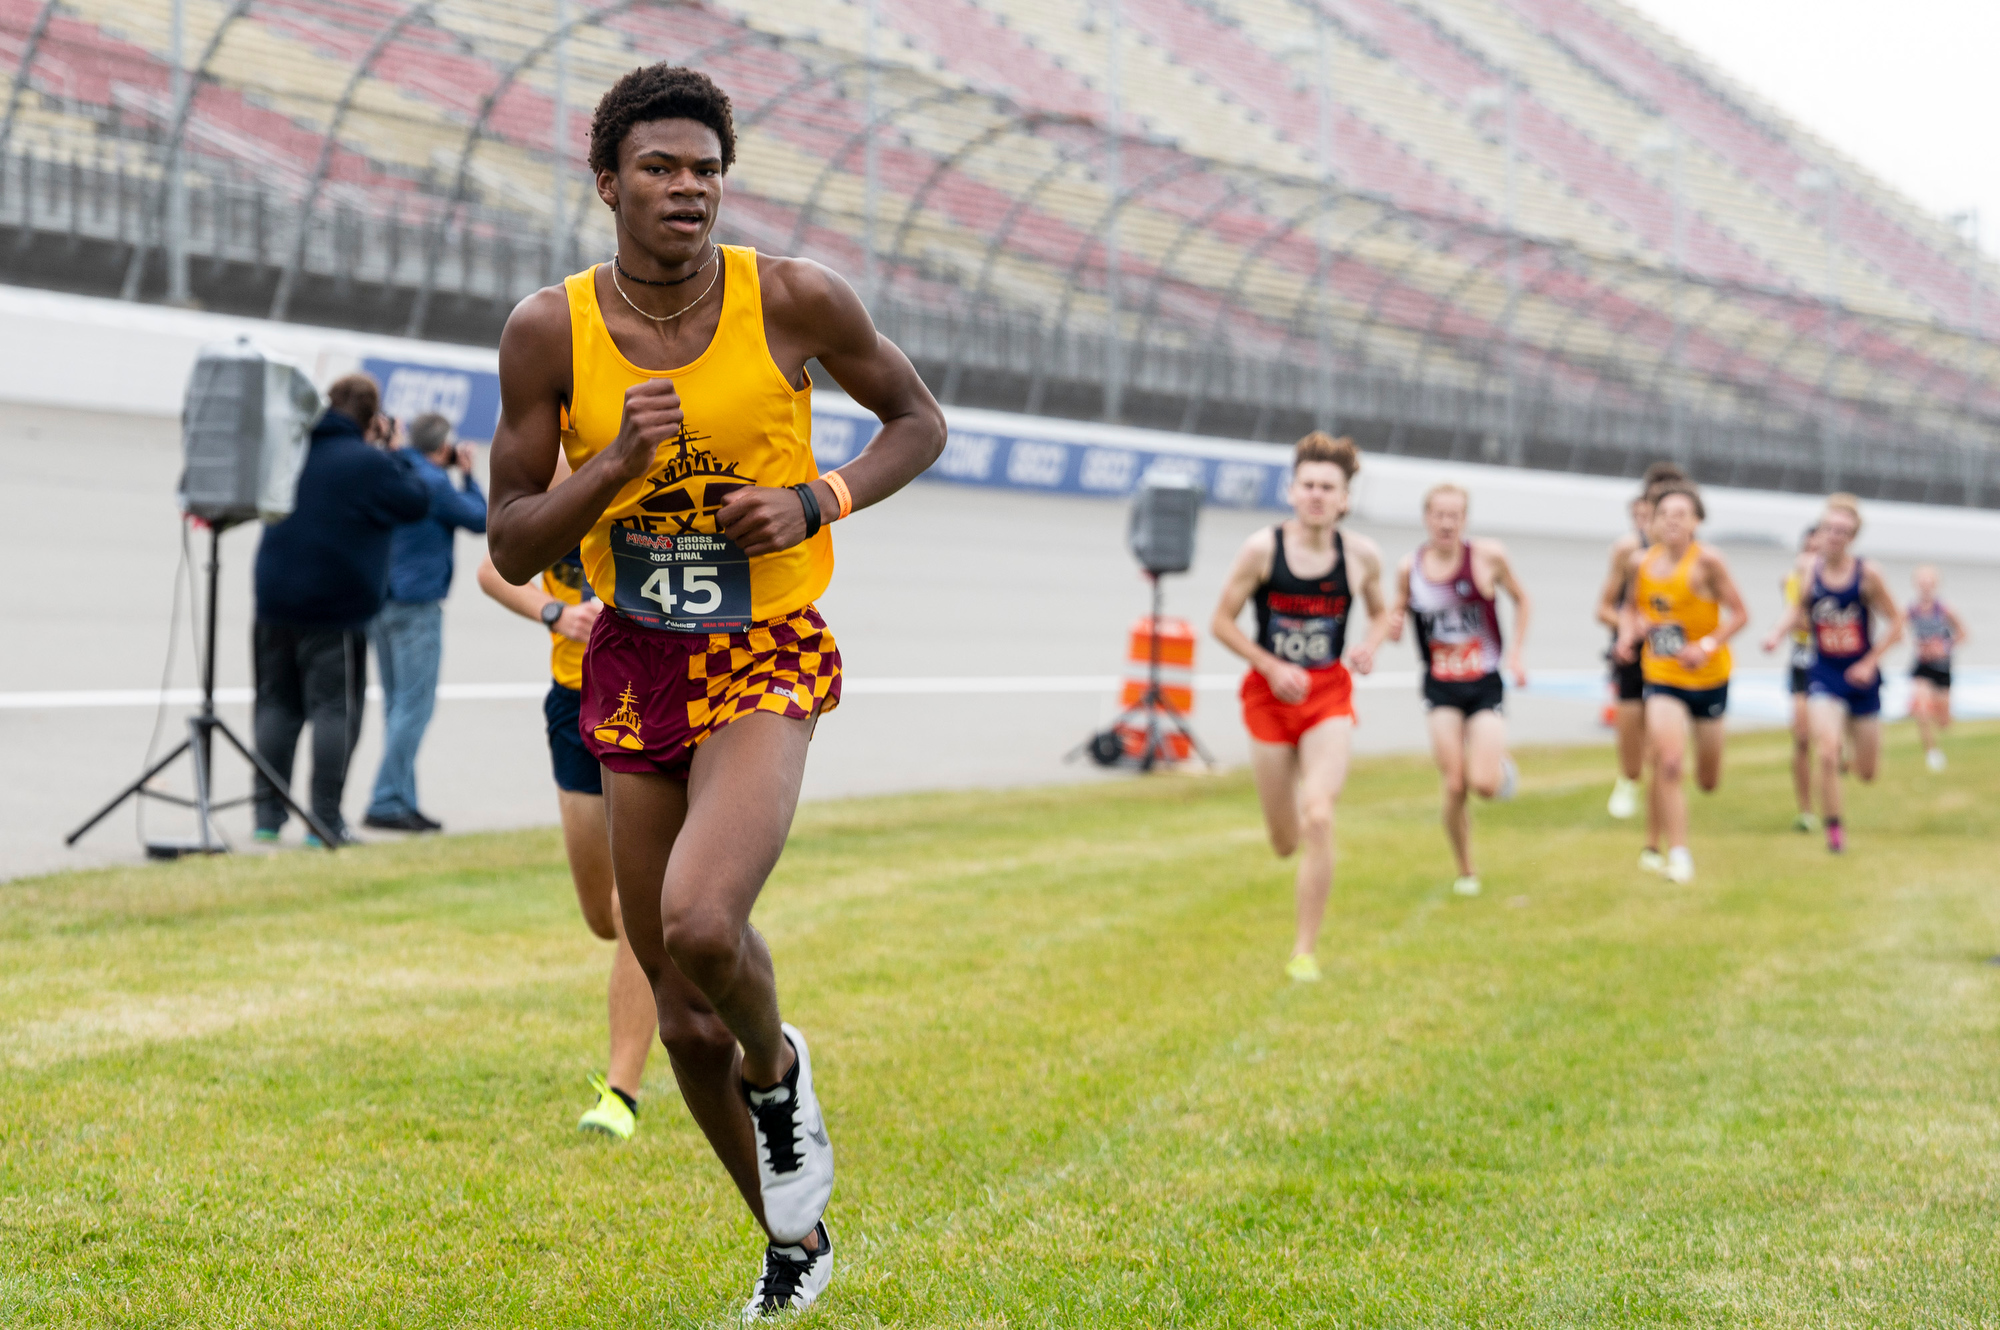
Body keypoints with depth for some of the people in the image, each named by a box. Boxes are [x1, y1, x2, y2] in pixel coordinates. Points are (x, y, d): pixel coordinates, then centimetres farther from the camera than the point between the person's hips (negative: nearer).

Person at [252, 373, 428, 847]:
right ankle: (325, 819, -2)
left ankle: (267, 812, 11)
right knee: (335, 708, 0)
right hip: (335, 609, -6)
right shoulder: (368, 462, -12)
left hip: (276, 599, 6)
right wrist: (393, 451, 6)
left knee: (277, 703, 12)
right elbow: (416, 502, -5)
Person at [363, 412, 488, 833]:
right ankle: (387, 802, -11)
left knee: (397, 704, 12)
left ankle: (402, 802, 13)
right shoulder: (434, 483, -12)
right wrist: (468, 475, 11)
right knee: (414, 705, -6)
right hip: (416, 605, -8)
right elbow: (481, 520, -2)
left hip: (378, 604, 8)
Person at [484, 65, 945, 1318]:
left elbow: (919, 420, 5)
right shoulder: (551, 331, -7)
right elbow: (513, 547, -4)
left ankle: (780, 1065, 6)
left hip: (766, 657, -3)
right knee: (687, 1023, 8)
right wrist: (617, 461, -21)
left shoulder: (794, 300, -10)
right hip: (633, 667, 3)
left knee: (700, 925, -29)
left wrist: (815, 502, -12)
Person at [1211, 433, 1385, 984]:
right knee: (1285, 841, 8)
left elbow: (1382, 615, 13)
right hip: (1270, 694, 0)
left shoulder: (1362, 556, -5)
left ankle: (1305, 951, -7)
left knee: (1317, 819, -18)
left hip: (1328, 695, 0)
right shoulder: (1263, 549, -11)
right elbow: (1222, 621, -4)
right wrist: (1272, 667, -16)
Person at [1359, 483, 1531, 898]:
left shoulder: (1488, 557, -10)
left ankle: (1502, 766, 24)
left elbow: (1521, 600, 6)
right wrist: (1371, 645, -6)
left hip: (1485, 684, -1)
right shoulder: (1410, 568, -3)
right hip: (1441, 688, 1)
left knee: (1483, 784, -15)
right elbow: (1397, 614, 13)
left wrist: (1516, 654, -2)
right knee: (1454, 786, -7)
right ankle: (1466, 872, 16)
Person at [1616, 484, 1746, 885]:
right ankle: (1676, 853, -8)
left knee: (1708, 782, 10)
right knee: (1667, 765, -18)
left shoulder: (1707, 560, -14)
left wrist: (1707, 646, -25)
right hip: (1662, 676, 1)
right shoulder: (1642, 562, -2)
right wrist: (1627, 633, -5)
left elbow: (1739, 614, -12)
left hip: (1708, 676, -1)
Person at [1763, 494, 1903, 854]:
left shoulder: (1867, 574, -12)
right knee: (1826, 755, -20)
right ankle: (1833, 830, -2)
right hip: (1823, 673, 0)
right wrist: (1779, 632, -4)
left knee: (1866, 772, 10)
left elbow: (1895, 624, -5)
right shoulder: (1808, 568, -5)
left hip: (1861, 676, 0)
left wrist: (1869, 663, -12)